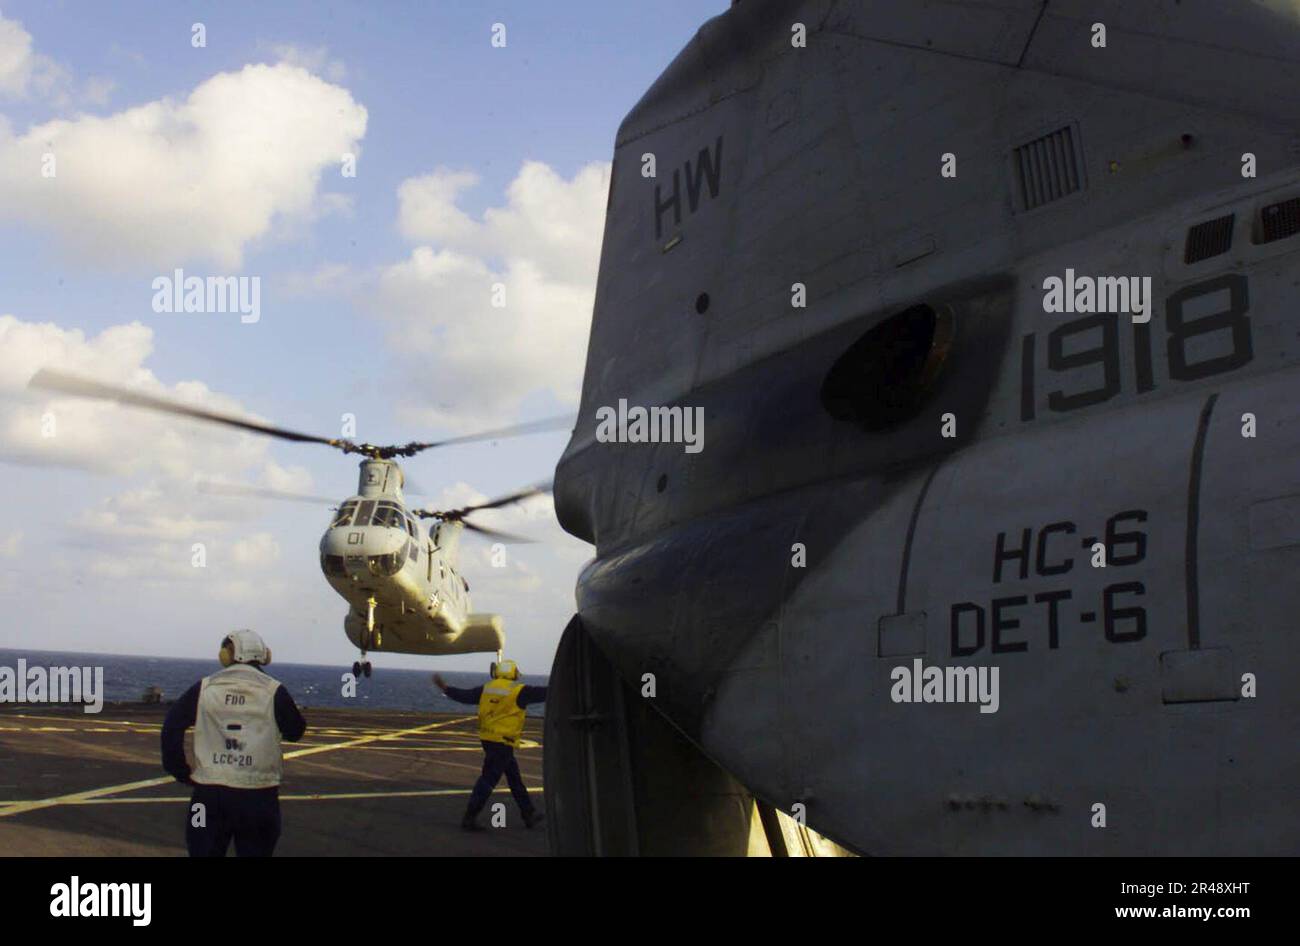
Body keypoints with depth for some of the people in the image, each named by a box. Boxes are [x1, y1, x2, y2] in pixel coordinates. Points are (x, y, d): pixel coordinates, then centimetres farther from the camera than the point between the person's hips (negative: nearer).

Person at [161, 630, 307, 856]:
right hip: (258, 796, -1)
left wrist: (180, 771, 7)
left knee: (205, 851, 11)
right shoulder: (273, 691, -4)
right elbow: (295, 732, 6)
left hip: (209, 793, 1)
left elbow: (171, 727, -1)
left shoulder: (205, 687, 2)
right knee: (255, 851, 10)